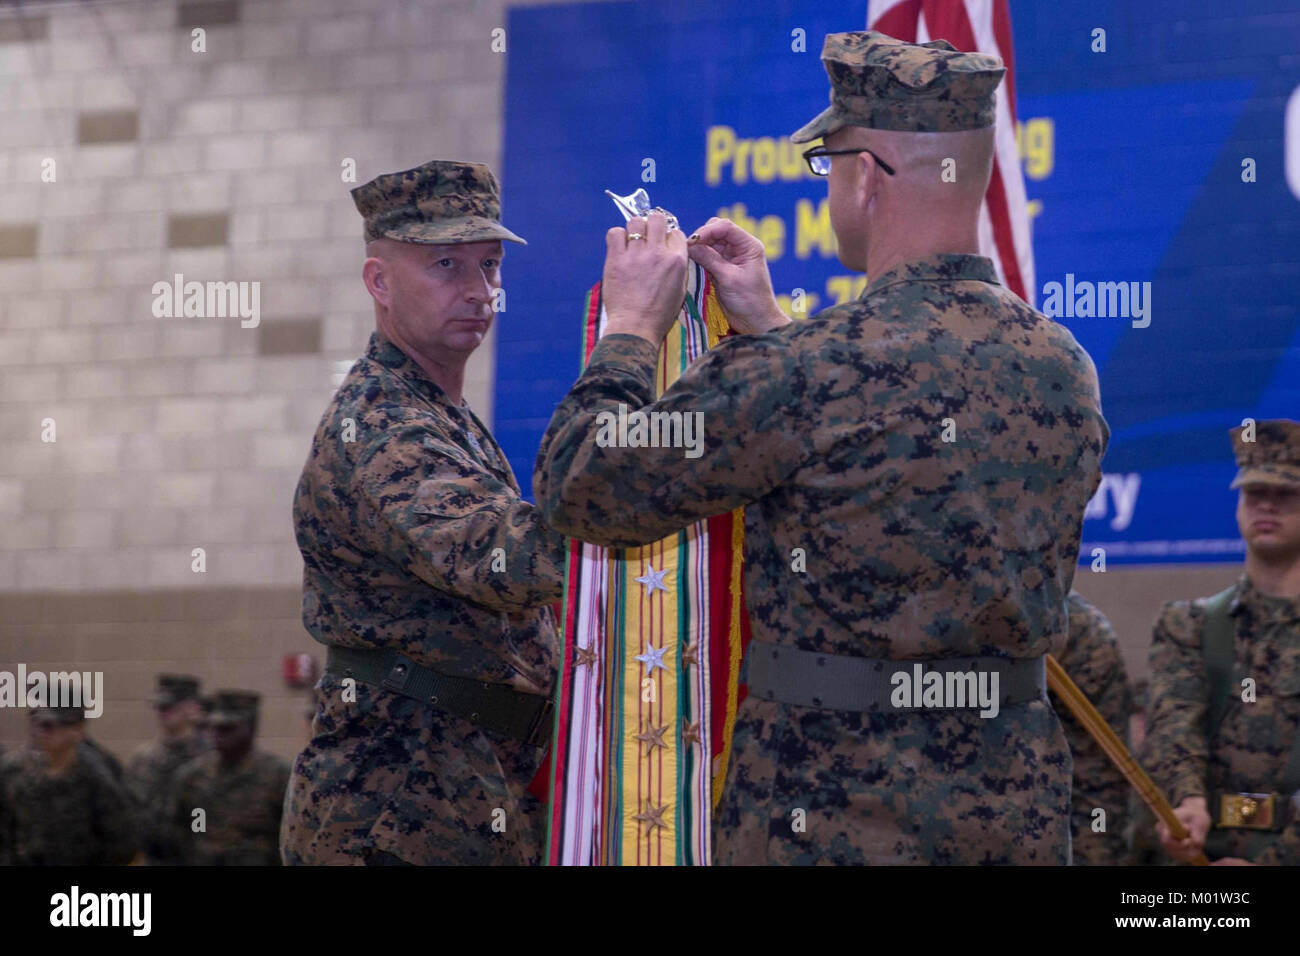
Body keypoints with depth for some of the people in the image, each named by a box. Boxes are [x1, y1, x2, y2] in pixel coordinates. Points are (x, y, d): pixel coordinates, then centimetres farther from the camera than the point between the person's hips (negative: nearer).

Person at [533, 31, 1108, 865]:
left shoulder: (809, 369, -19)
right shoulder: (1065, 368, 2)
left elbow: (577, 488, -11)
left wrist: (632, 326, 4)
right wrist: (770, 325, 20)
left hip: (836, 817, -6)